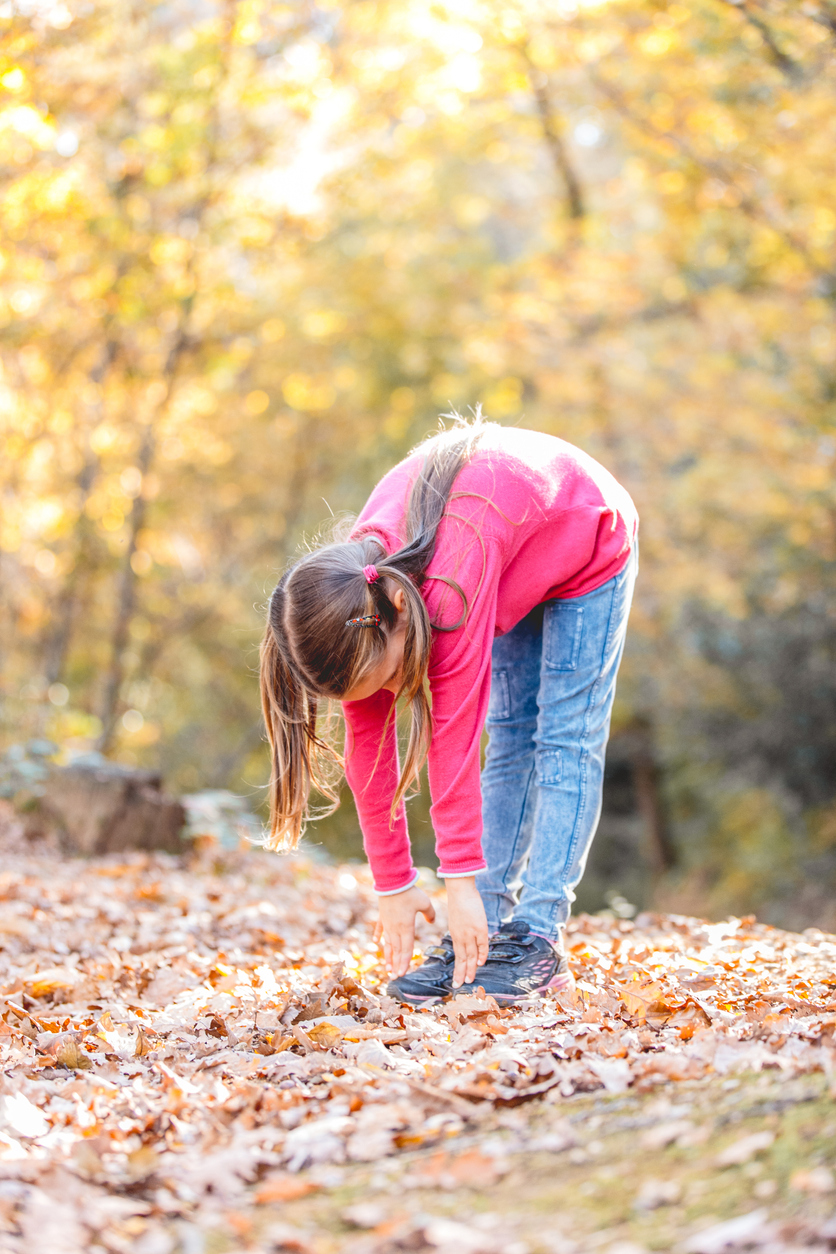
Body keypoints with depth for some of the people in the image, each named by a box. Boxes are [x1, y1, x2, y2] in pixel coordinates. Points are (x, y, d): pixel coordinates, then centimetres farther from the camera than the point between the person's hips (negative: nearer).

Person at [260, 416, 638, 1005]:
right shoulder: (358, 587, -24)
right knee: (511, 738, -1)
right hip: (517, 578, 6)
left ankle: (538, 938, -13)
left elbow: (454, 733, -41)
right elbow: (368, 744, -17)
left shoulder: (452, 579, -45)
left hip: (591, 538, -6)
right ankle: (482, 934, -3)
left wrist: (463, 878, -36)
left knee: (565, 740, -11)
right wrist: (393, 884, -15)